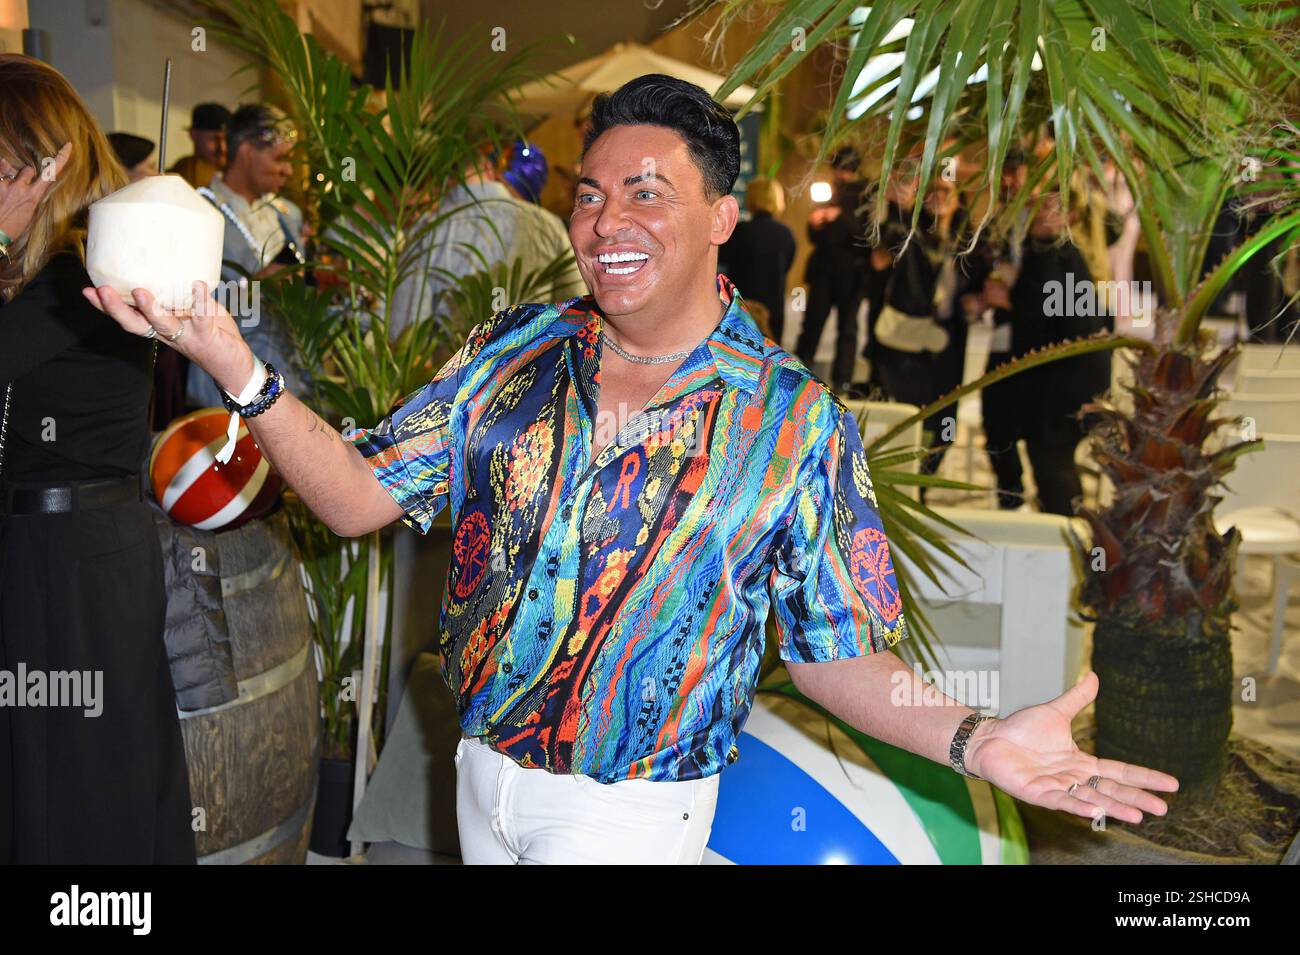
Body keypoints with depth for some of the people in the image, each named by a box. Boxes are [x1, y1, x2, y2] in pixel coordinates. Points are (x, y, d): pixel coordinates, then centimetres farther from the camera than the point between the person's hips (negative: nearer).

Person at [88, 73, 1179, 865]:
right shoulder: (515, 351, -4)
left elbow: (833, 652, -9)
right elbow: (360, 496, -5)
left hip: (629, 808, -4)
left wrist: (976, 740, -26)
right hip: (482, 766, 4)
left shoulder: (797, 423, -13)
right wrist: (238, 367, -19)